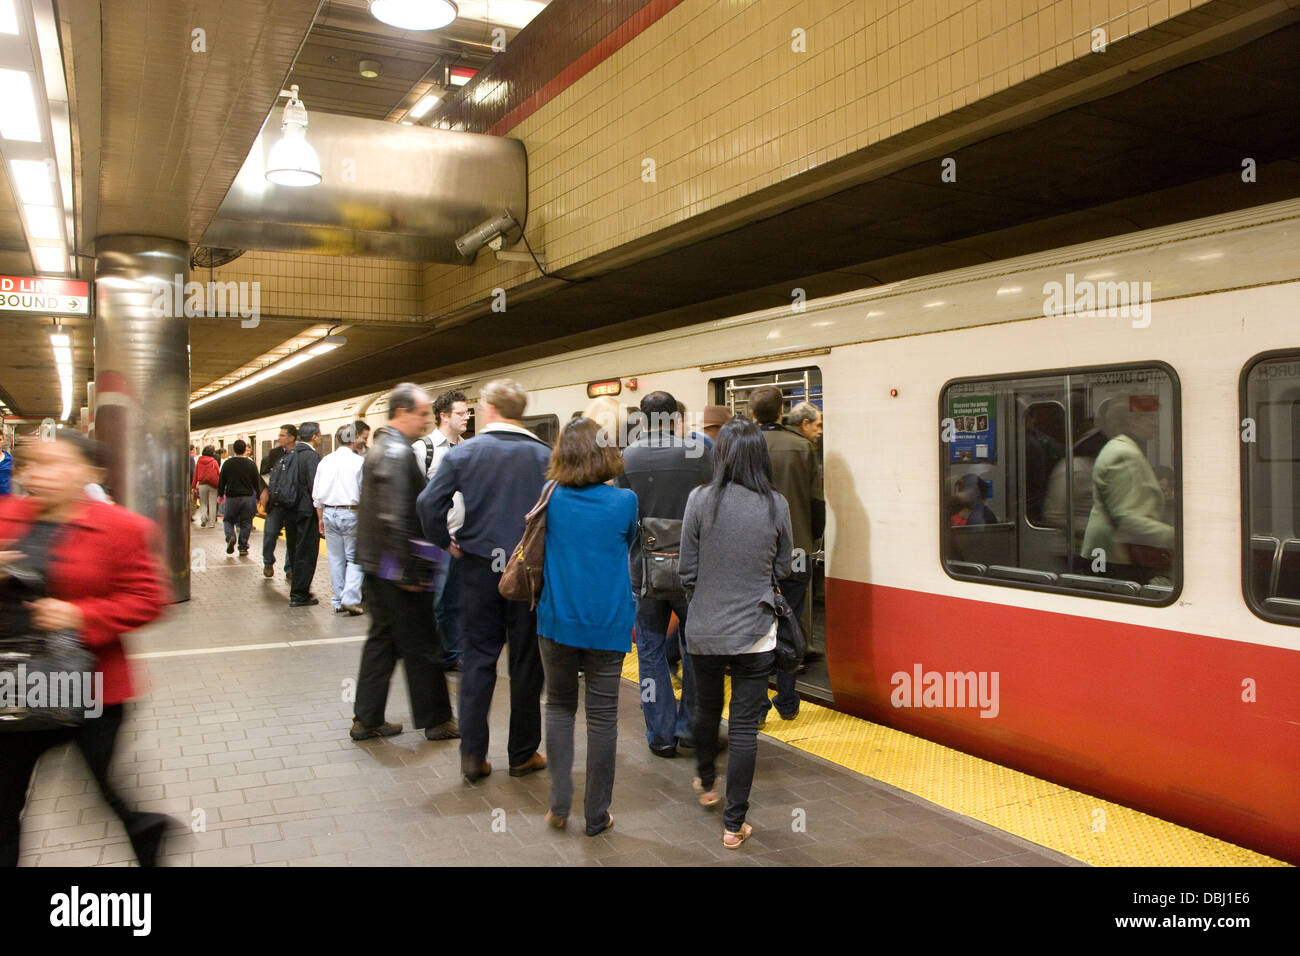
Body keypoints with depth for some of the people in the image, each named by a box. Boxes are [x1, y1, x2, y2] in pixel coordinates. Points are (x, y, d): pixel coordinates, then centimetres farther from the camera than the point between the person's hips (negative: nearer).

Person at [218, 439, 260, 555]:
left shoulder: (227, 463, -1)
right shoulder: (251, 464, -2)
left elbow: (221, 481, 4)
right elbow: (257, 482, 2)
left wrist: (220, 494, 17)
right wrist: (258, 498, 11)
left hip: (231, 497, 0)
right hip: (248, 497, 0)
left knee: (229, 520, 15)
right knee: (245, 523, 7)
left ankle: (230, 537, -12)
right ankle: (243, 547, 5)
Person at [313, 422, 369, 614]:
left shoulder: (325, 461, 7)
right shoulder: (359, 461, -9)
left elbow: (317, 494, 11)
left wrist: (321, 518, 17)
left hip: (329, 513, 5)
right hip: (351, 513, -5)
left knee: (335, 558, 12)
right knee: (354, 558, 3)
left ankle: (337, 601, 16)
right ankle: (350, 598, -8)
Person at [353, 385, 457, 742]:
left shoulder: (380, 448, 14)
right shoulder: (397, 452, -18)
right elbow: (395, 517, -25)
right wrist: (409, 572, -21)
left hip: (376, 565, 10)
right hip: (395, 568, -10)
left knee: (382, 640, 15)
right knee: (421, 646, 1)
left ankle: (367, 719, 21)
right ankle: (436, 720, 12)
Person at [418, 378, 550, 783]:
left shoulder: (464, 452, -3)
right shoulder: (544, 455, -5)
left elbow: (429, 503, -11)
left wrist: (447, 543, 3)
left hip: (479, 567, 1)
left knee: (477, 659, 11)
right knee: (526, 663, 10)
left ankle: (472, 755, 12)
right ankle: (523, 754, 20)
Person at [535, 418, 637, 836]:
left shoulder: (552, 499, -6)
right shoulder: (624, 501, -10)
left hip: (557, 621, 1)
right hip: (608, 625, -1)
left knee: (559, 706, 18)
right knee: (602, 715, 8)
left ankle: (559, 804, 17)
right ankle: (596, 814, 18)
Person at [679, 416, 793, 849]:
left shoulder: (701, 500, -11)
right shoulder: (776, 505, -7)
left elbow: (688, 572, -5)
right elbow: (783, 571, 4)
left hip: (704, 630, 1)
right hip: (754, 632, -1)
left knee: (707, 708, 23)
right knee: (745, 727, 8)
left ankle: (706, 783, 47)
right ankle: (734, 824, 15)